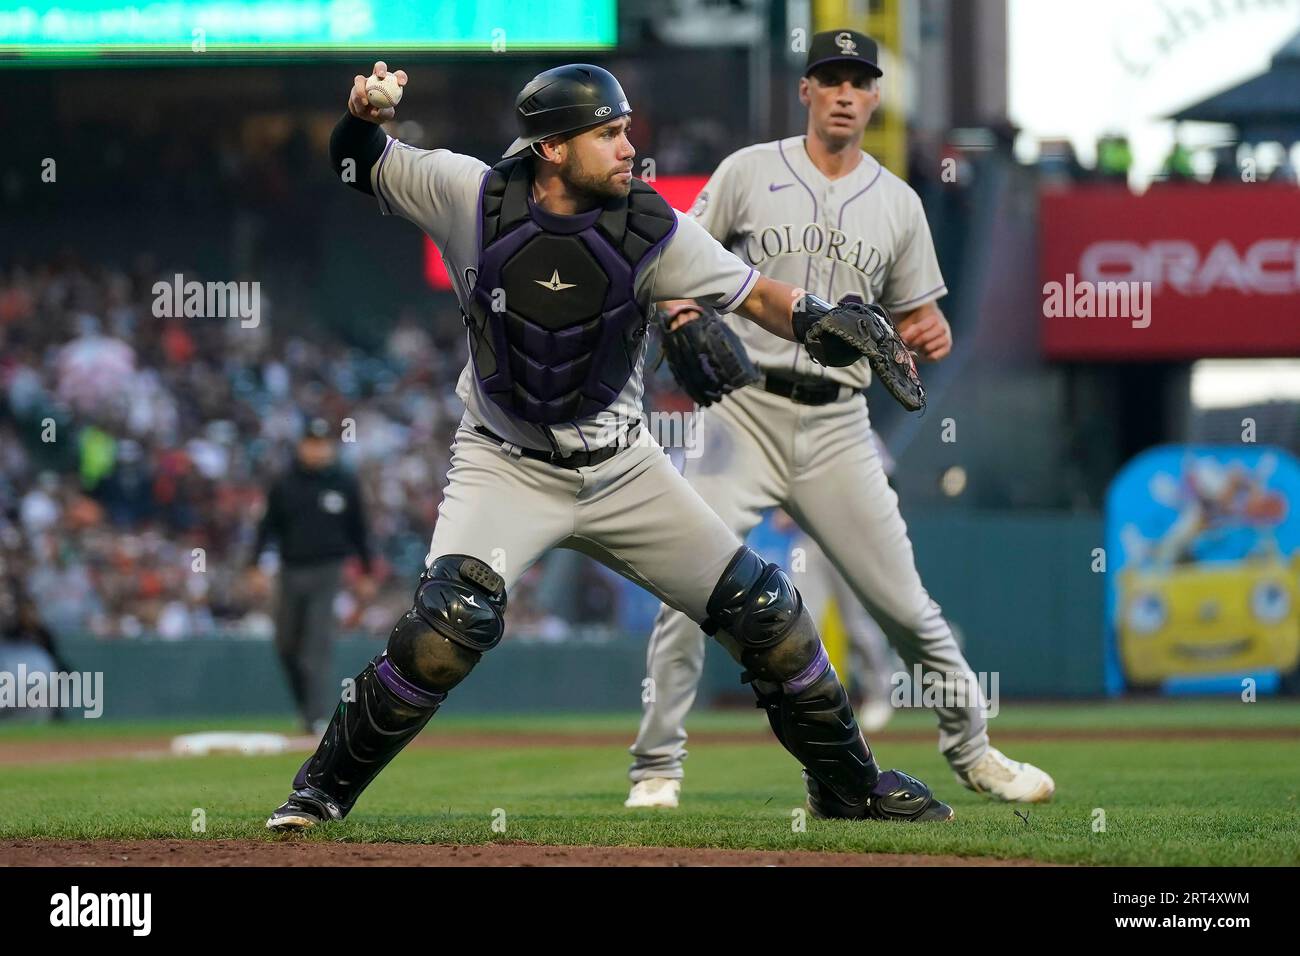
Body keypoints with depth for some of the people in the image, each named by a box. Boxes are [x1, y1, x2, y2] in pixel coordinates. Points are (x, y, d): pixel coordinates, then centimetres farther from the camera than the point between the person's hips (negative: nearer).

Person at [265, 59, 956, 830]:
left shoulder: (645, 226, -14)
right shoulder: (474, 198, -14)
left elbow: (754, 295, -12)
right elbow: (361, 167, -1)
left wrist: (823, 324, -32)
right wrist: (366, 120, -23)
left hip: (621, 469, 3)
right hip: (506, 470, -2)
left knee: (763, 607, 1)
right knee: (452, 621, -27)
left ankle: (848, 785, 21)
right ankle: (325, 787, -10)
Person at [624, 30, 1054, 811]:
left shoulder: (898, 204, 11)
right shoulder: (749, 172, 4)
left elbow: (917, 318, 15)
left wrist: (931, 335, -8)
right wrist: (679, 305, -16)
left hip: (837, 427, 2)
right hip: (744, 414, -2)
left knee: (903, 601, 3)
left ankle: (973, 751, 20)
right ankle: (658, 766, -3)